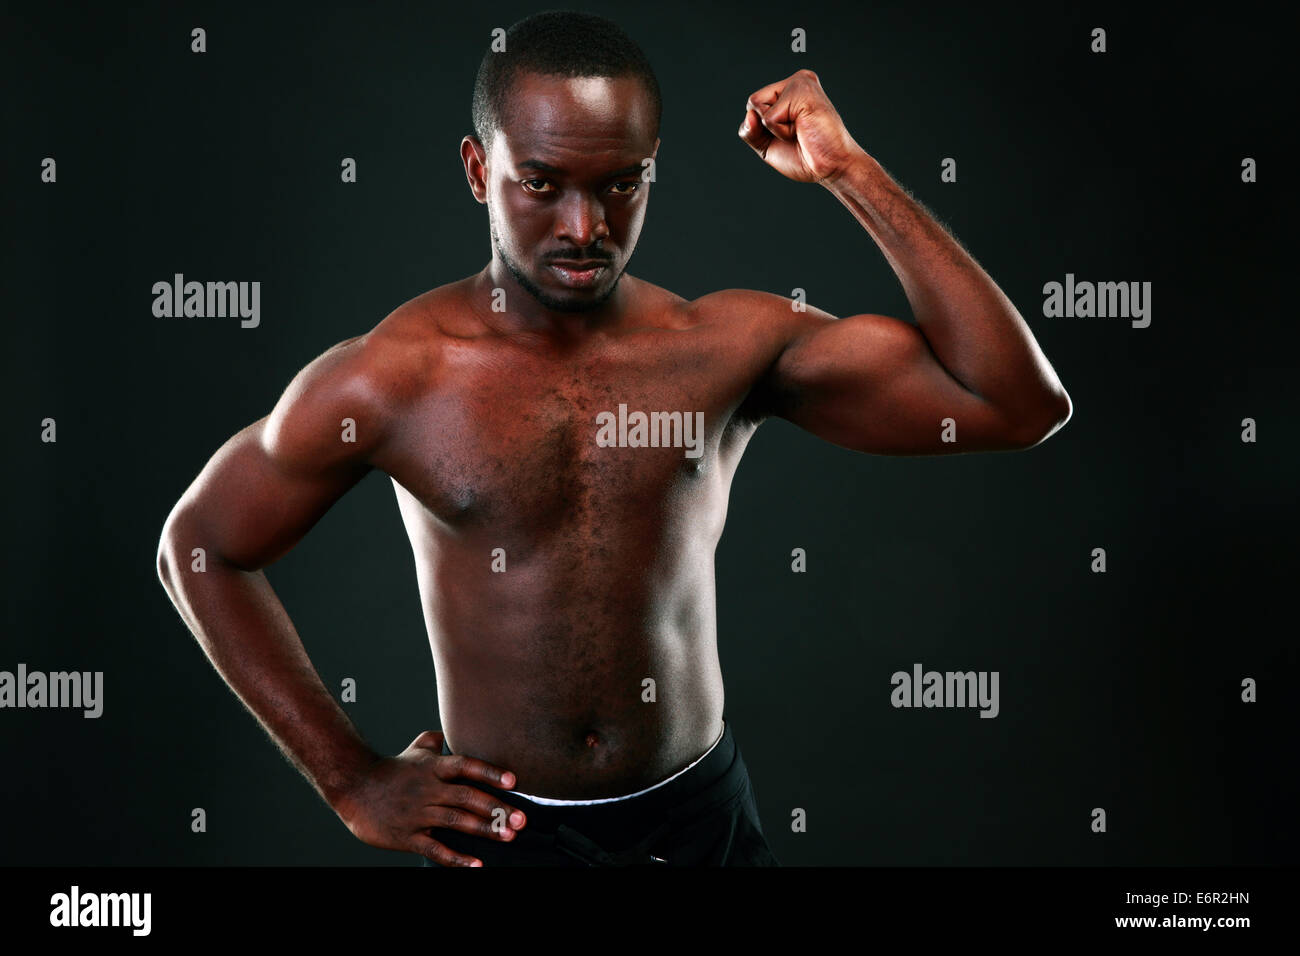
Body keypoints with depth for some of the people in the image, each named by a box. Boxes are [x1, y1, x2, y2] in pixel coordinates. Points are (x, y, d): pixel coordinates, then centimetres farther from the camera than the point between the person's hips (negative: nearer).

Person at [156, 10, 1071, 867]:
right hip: (503, 824, -2)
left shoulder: (730, 343, -9)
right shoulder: (389, 379, -12)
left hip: (703, 813, 2)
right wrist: (352, 780, -3)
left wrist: (852, 171, -17)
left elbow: (1021, 404, -14)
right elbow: (198, 546, 0)